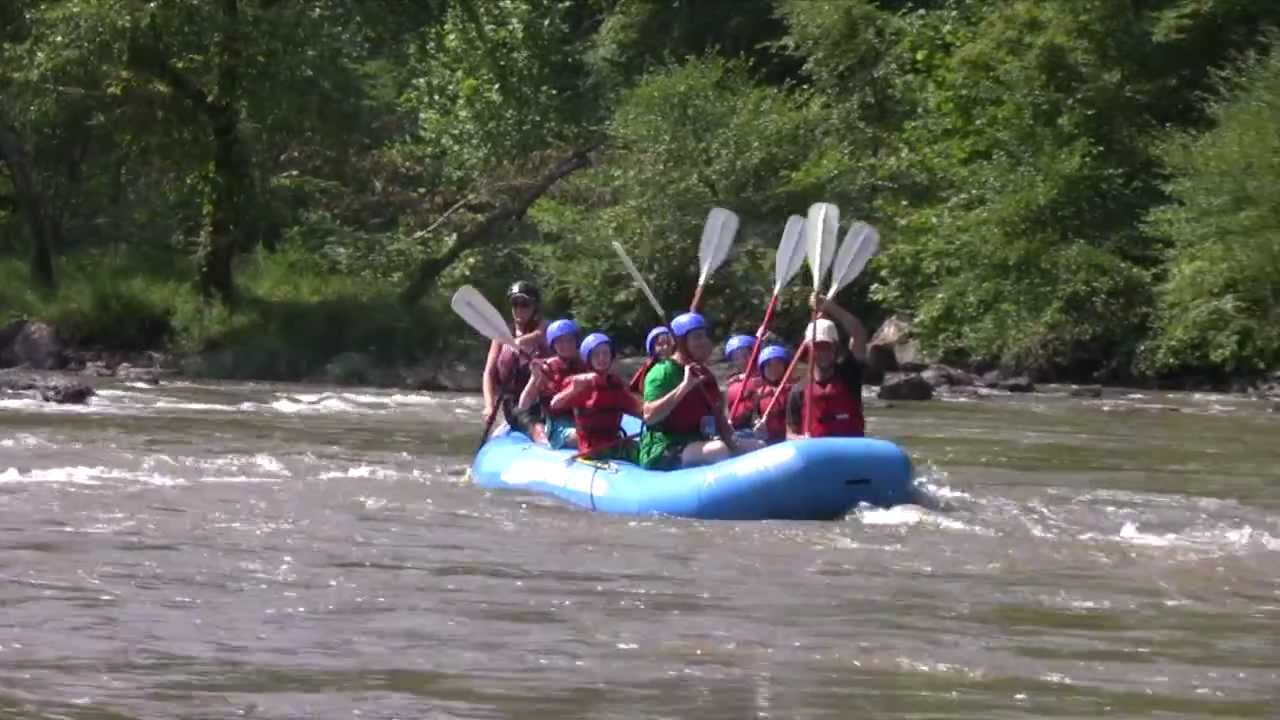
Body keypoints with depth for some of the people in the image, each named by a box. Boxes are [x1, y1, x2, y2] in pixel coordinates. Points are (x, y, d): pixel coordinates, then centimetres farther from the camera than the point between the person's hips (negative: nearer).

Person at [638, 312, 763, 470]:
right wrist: (684, 386, -25)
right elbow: (649, 416, -21)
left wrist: (732, 442, -1)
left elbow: (719, 419, 20)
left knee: (757, 447, -3)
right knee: (719, 450, -33)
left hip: (699, 445, 9)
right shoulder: (663, 371, -8)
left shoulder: (706, 375, 17)